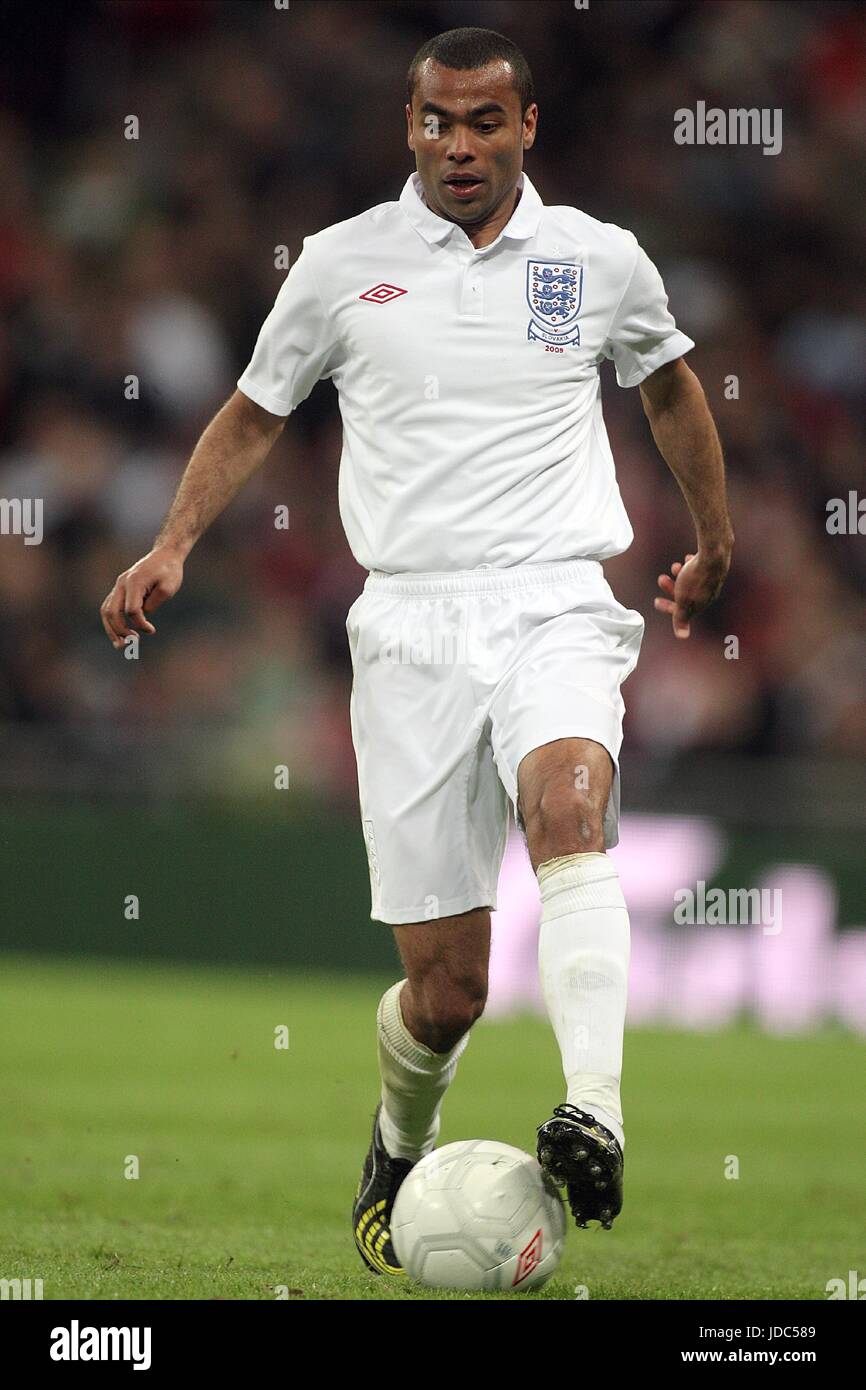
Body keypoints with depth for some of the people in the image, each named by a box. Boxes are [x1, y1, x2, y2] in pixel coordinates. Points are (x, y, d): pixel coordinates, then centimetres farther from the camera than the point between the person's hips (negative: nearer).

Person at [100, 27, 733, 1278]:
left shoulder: (600, 260, 8)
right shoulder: (342, 262, 6)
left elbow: (672, 388, 27)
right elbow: (255, 415, 17)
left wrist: (716, 545, 36)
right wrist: (173, 544, 3)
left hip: (557, 609, 0)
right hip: (412, 624, 0)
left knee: (567, 806, -35)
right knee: (445, 988, -3)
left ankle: (593, 1115, -49)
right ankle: (396, 1158, 29)